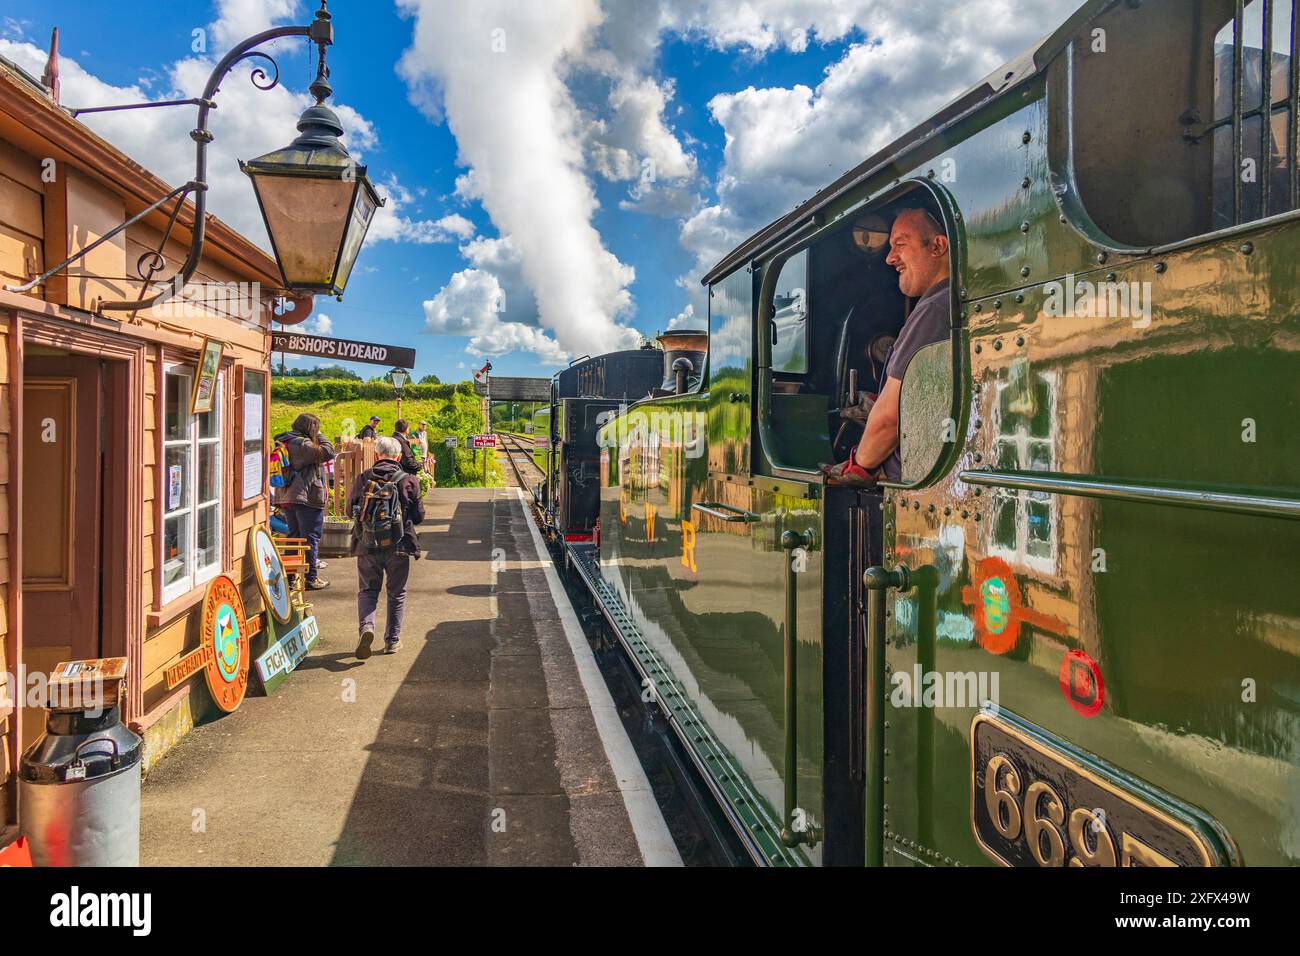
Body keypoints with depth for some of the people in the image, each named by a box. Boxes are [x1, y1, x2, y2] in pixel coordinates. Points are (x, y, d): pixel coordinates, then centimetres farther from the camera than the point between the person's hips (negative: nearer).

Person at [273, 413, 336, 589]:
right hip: (307, 497, -9)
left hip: (286, 497, 9)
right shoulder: (303, 444, -16)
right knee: (311, 537, -1)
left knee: (294, 536, 16)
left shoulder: (283, 442, 12)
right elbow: (328, 452, -16)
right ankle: (311, 577, 2)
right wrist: (319, 437, -4)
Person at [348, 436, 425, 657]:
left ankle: (366, 626, -12)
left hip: (367, 545, 1)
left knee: (367, 590, 13)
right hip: (398, 547, -1)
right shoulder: (408, 481, -2)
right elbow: (419, 516, 2)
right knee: (397, 593, 13)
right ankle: (392, 640, 16)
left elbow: (350, 509, 10)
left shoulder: (363, 478, 1)